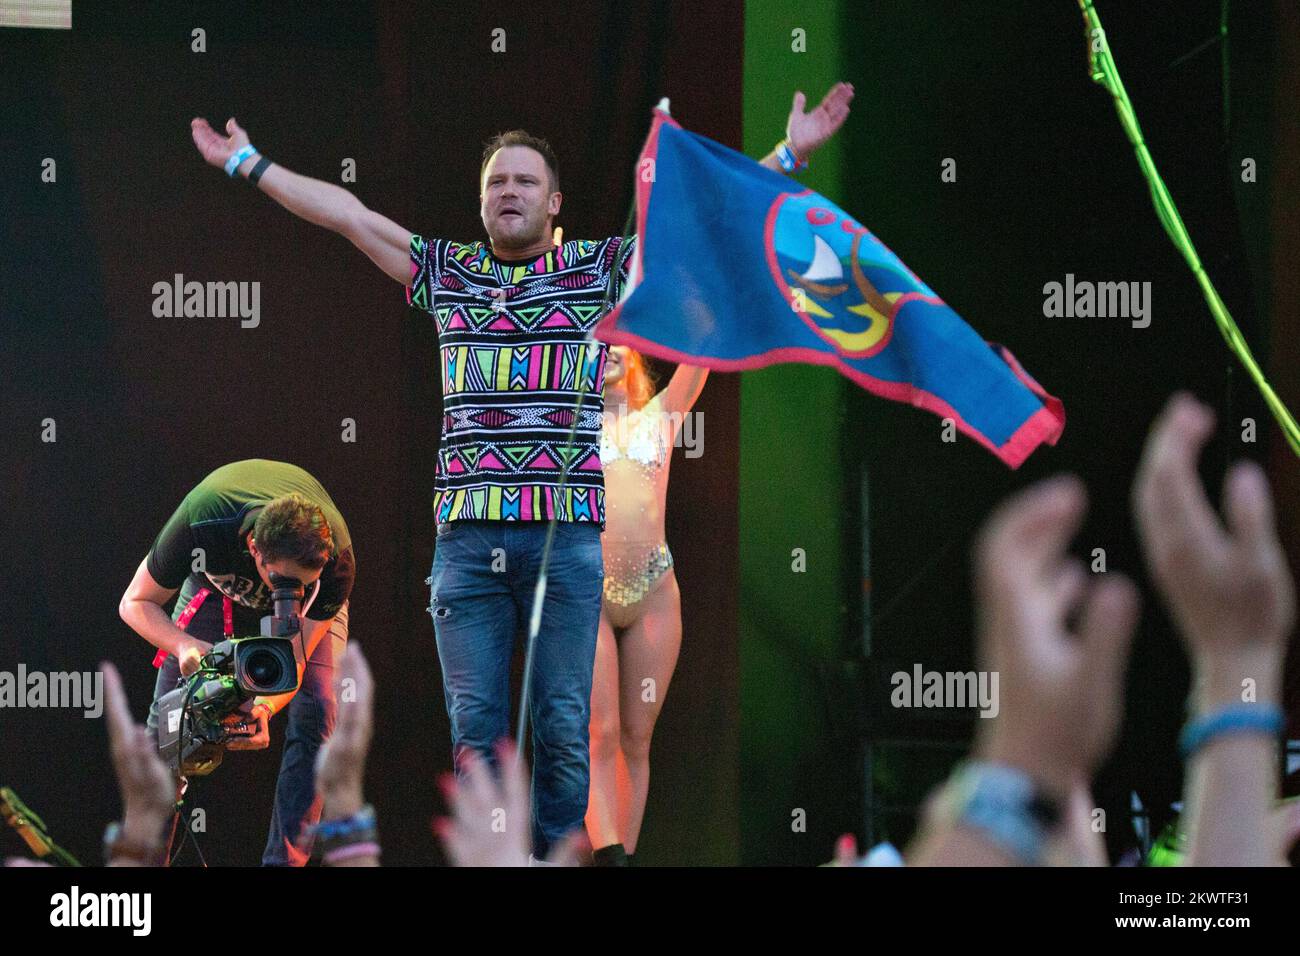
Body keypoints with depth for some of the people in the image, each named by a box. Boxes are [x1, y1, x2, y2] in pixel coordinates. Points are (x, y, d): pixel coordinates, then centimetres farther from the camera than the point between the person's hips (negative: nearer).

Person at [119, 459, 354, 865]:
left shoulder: (336, 559, -41)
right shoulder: (200, 523, -43)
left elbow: (295, 661, -33)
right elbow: (136, 603, -27)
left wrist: (264, 708, -55)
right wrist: (186, 645, -47)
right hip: (219, 581, 0)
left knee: (315, 712, -20)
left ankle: (284, 861, -15)